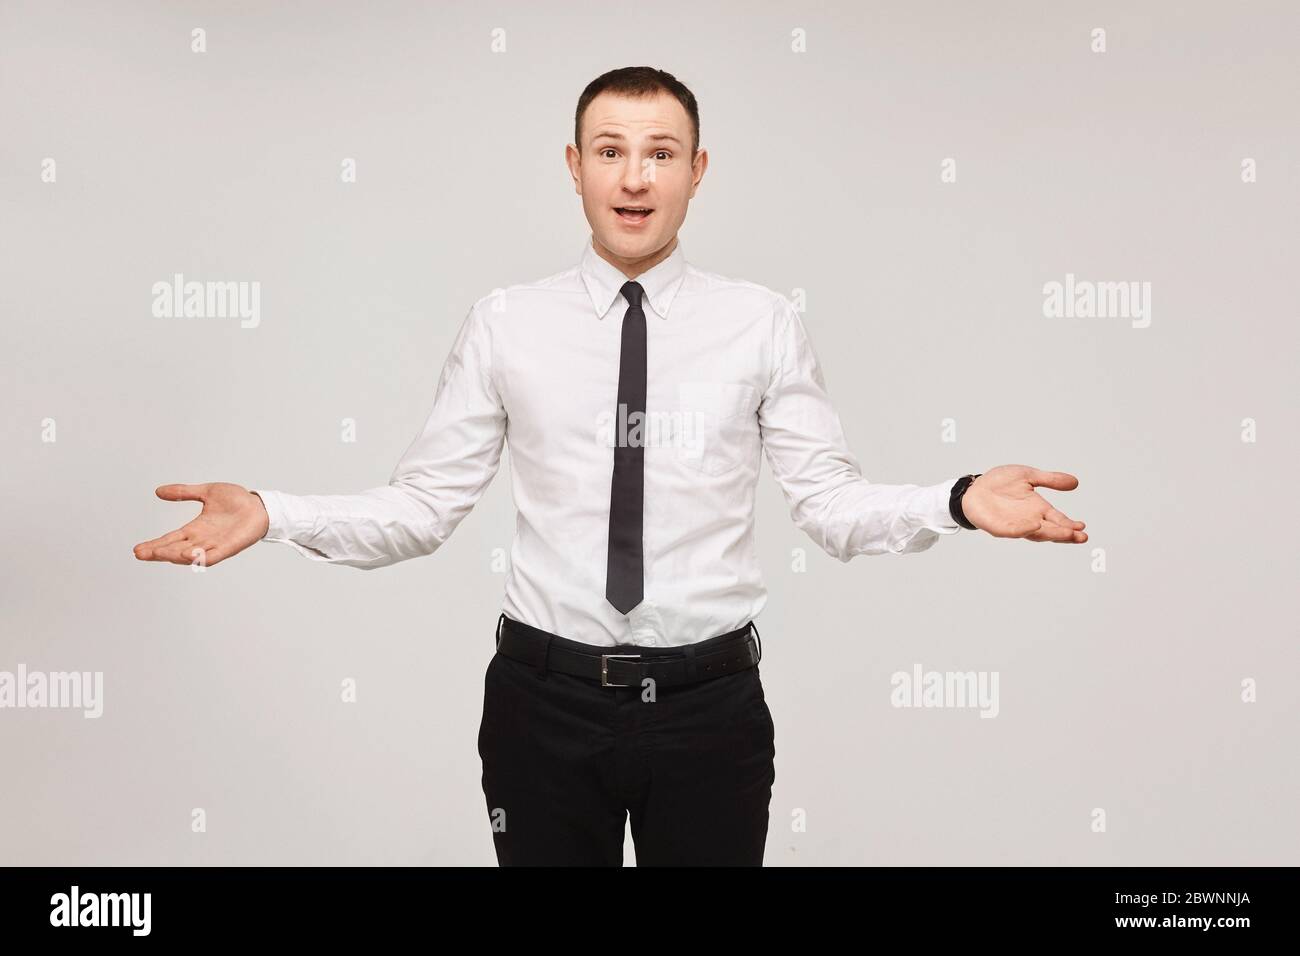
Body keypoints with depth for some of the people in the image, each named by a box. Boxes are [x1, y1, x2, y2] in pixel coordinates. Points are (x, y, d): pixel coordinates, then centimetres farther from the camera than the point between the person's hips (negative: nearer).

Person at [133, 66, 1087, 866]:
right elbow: (421, 507, -1)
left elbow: (832, 502, -4)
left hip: (711, 705, 0)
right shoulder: (505, 324, -1)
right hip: (545, 699, 0)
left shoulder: (763, 323, -1)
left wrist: (958, 502, -21)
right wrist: (271, 514, -14)